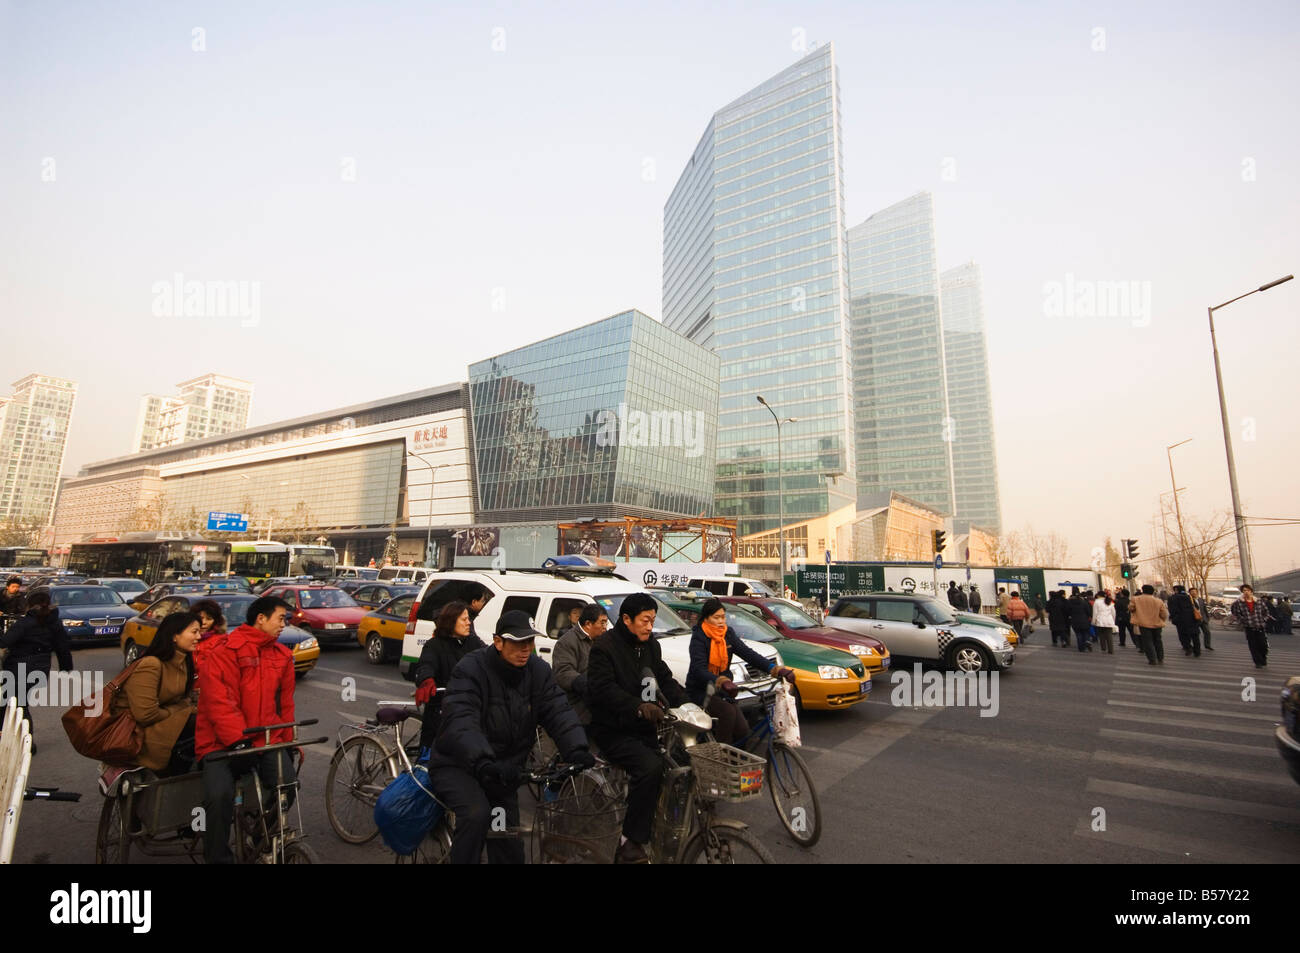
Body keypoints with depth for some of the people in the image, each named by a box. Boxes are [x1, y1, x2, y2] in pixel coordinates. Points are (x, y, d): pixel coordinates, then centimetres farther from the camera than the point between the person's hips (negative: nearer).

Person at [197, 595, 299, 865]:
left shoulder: (282, 656, 11)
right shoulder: (222, 651, -7)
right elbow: (219, 703, -15)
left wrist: (288, 742, 12)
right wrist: (238, 740, -22)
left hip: (267, 740, 4)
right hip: (222, 742, -4)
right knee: (219, 796, -27)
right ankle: (218, 857, -2)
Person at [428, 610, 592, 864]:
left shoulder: (538, 671, -8)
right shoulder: (470, 669, -23)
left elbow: (559, 711, -16)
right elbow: (460, 722, -35)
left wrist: (576, 749, -34)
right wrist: (483, 762, -51)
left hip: (503, 771, 5)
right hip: (457, 765, -5)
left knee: (510, 849, 10)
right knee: (477, 814, -31)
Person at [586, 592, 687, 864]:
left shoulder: (650, 644, 11)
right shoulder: (604, 647, -12)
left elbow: (664, 677, 13)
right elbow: (603, 689, -22)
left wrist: (684, 700, -6)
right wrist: (638, 706, -35)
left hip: (643, 726, 7)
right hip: (614, 730, -7)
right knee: (650, 767, -27)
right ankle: (630, 842, -13)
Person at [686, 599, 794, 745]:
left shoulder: (728, 634, 4)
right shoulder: (699, 637, -14)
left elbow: (747, 653, -8)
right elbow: (699, 669, -28)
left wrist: (775, 668, -24)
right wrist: (721, 681, -48)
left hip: (721, 690, 6)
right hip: (700, 691, -6)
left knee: (742, 730, -9)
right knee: (727, 712, -29)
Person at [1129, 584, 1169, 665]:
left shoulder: (1136, 599, -7)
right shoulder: (1159, 601, -4)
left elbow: (1131, 608, 1)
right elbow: (1164, 614, 0)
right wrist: (1162, 621, 20)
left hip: (1144, 624, -3)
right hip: (1157, 624, 3)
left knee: (1148, 641, 4)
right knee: (1158, 641, 17)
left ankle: (1152, 660, 0)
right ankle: (1160, 659, 23)